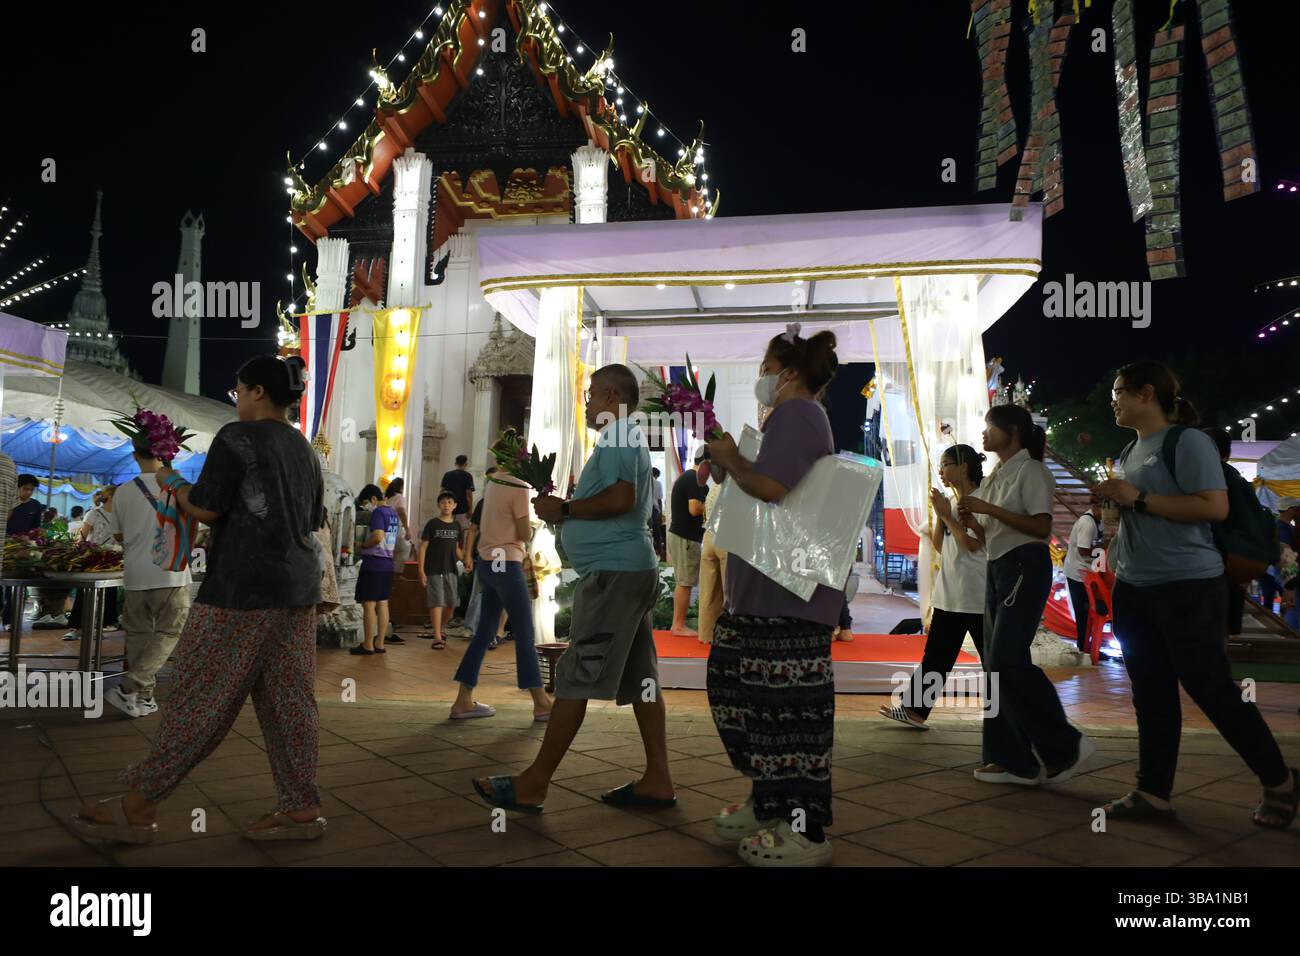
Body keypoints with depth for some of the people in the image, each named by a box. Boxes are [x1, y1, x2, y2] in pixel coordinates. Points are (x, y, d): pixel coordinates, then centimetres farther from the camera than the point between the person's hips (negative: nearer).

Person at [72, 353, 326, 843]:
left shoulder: (236, 437, -7)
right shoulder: (305, 450, 14)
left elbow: (206, 508, -11)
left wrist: (171, 481, 7)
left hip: (243, 586, -7)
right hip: (298, 585, 7)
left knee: (200, 696, 1)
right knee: (288, 697, 7)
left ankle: (138, 805, 12)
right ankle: (301, 807, 10)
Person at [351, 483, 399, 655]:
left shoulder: (378, 513, -13)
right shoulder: (394, 514, 14)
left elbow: (377, 537, -24)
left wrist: (363, 544, -9)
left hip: (373, 563, -9)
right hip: (388, 563, 9)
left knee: (368, 604, -3)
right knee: (382, 604, 11)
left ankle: (368, 645, 1)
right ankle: (379, 643, 15)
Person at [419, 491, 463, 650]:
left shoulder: (456, 526, 10)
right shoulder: (432, 524, -3)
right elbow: (423, 547, -4)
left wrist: (465, 561, 3)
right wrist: (421, 571, -10)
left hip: (451, 571, 5)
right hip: (434, 571, -5)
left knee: (451, 604, 7)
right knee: (437, 603, -8)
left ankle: (438, 630, 29)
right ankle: (437, 638, -5)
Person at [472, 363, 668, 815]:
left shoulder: (617, 437, -9)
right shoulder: (633, 439, 23)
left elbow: (621, 498, -24)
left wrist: (564, 509, -11)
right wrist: (564, 506, 17)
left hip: (613, 571, -10)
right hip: (634, 569, 10)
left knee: (575, 677, -6)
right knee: (640, 679, 10)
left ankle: (534, 783, 1)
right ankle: (657, 780, 14)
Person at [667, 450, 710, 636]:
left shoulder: (684, 476, 16)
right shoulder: (695, 479, -15)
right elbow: (694, 509, -23)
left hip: (677, 533, 10)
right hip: (686, 537, -10)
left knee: (682, 582, 14)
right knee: (685, 583, -4)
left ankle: (677, 623, 18)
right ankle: (679, 626, 1)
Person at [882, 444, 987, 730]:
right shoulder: (953, 503, 16)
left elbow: (973, 544, -19)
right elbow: (940, 546, 15)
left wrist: (947, 515, -12)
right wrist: (940, 515, 2)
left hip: (977, 597, -8)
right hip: (949, 594, 8)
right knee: (936, 656, 9)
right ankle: (915, 710, 12)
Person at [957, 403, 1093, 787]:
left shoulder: (1029, 470, -7)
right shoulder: (993, 478, 18)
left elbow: (1041, 527, -18)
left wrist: (989, 509, -19)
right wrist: (971, 521, 0)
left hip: (1025, 567, -9)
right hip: (997, 569, 9)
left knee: (1008, 659, -16)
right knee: (996, 664, 4)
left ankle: (1065, 746, -4)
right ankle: (1012, 759, 8)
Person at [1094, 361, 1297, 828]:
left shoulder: (1187, 441, -11)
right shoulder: (1130, 453, 15)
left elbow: (1215, 507, -21)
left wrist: (1138, 497, -20)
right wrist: (1114, 500, 8)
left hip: (1188, 587, -8)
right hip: (1133, 591, 8)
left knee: (1212, 689, 1)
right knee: (1151, 695, 9)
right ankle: (1153, 793, 15)